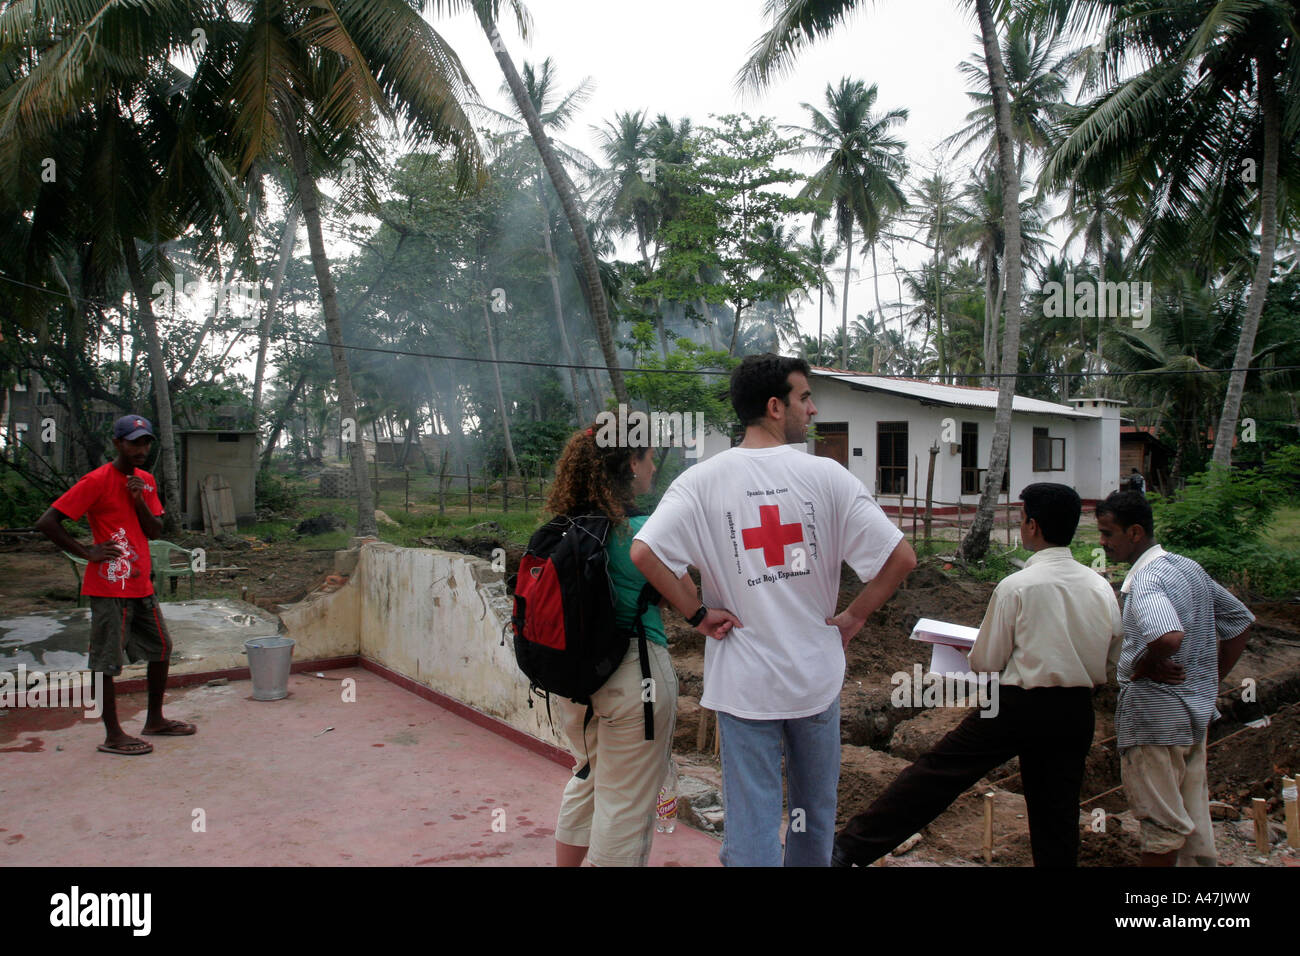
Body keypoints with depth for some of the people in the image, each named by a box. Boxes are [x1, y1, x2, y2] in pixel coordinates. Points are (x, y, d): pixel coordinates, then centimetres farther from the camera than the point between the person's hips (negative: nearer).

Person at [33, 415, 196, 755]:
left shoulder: (145, 480, 11)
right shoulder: (97, 481, -12)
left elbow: (155, 531, 8)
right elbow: (46, 523, -15)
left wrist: (140, 500, -8)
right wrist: (87, 553, -14)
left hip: (141, 584, 8)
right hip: (109, 587, -8)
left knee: (161, 648, 14)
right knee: (107, 660, -1)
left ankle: (155, 720, 28)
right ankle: (112, 735, 8)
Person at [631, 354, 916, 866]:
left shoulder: (703, 479, -8)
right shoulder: (826, 475, -8)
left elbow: (645, 552, -20)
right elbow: (900, 558, -12)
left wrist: (699, 614, -8)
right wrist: (852, 617, 1)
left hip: (742, 682, -1)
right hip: (817, 676, 1)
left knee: (751, 822, 9)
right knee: (815, 813, 22)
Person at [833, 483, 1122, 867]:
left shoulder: (1016, 586, -12)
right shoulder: (1101, 587, 2)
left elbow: (987, 662, -6)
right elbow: (1112, 656, 13)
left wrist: (972, 653, 16)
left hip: (1018, 705, -5)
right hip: (1077, 712, 5)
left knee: (938, 771, -3)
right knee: (1057, 812, 14)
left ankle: (852, 847, 0)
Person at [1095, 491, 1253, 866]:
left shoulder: (1146, 581, -21)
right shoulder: (1189, 568, 8)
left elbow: (1169, 637, -40)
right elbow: (1241, 622, 18)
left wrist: (1142, 667, -20)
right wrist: (1211, 680, 16)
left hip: (1155, 715, -9)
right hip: (1197, 709, 9)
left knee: (1161, 822, 3)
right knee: (1192, 818, 17)